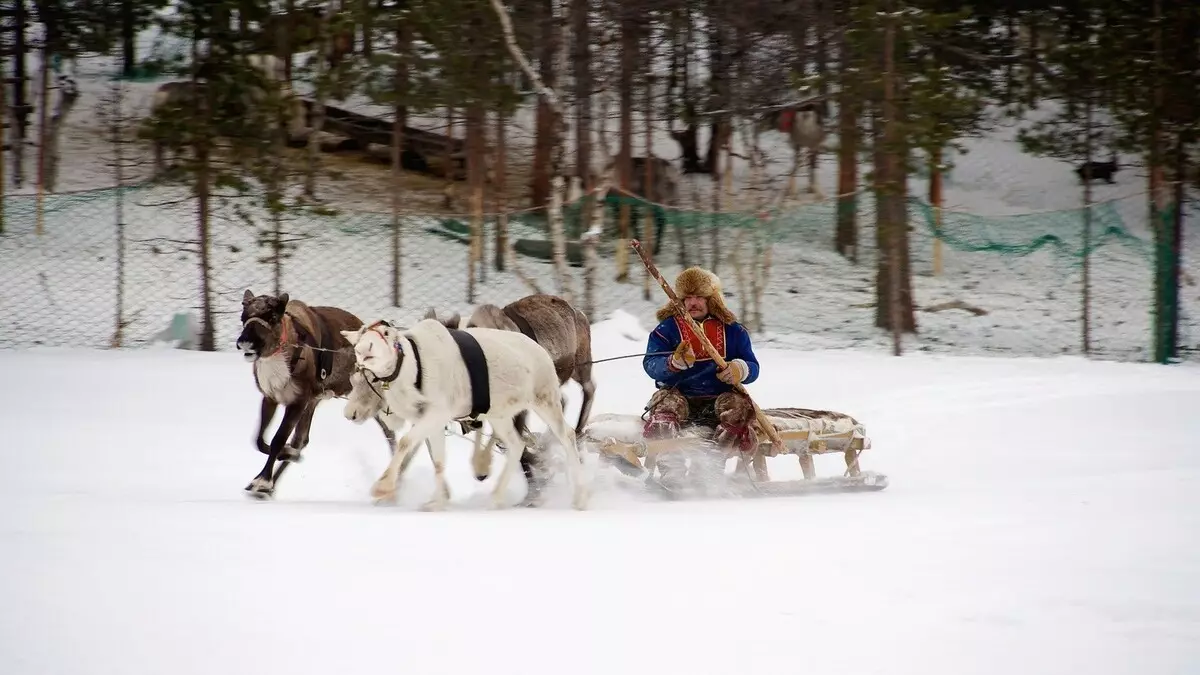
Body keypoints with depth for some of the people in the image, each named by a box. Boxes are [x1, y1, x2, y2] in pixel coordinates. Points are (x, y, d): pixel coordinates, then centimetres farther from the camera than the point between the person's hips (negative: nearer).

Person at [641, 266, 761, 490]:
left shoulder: (732, 331, 12)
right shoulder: (667, 328, 8)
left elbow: (752, 367, 7)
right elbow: (651, 365, -6)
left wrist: (739, 370, -19)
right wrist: (675, 362, -28)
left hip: (718, 400, 1)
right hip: (680, 397, -1)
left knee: (740, 405, -29)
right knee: (666, 401, -33)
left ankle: (712, 462, -43)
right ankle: (671, 469, -46)